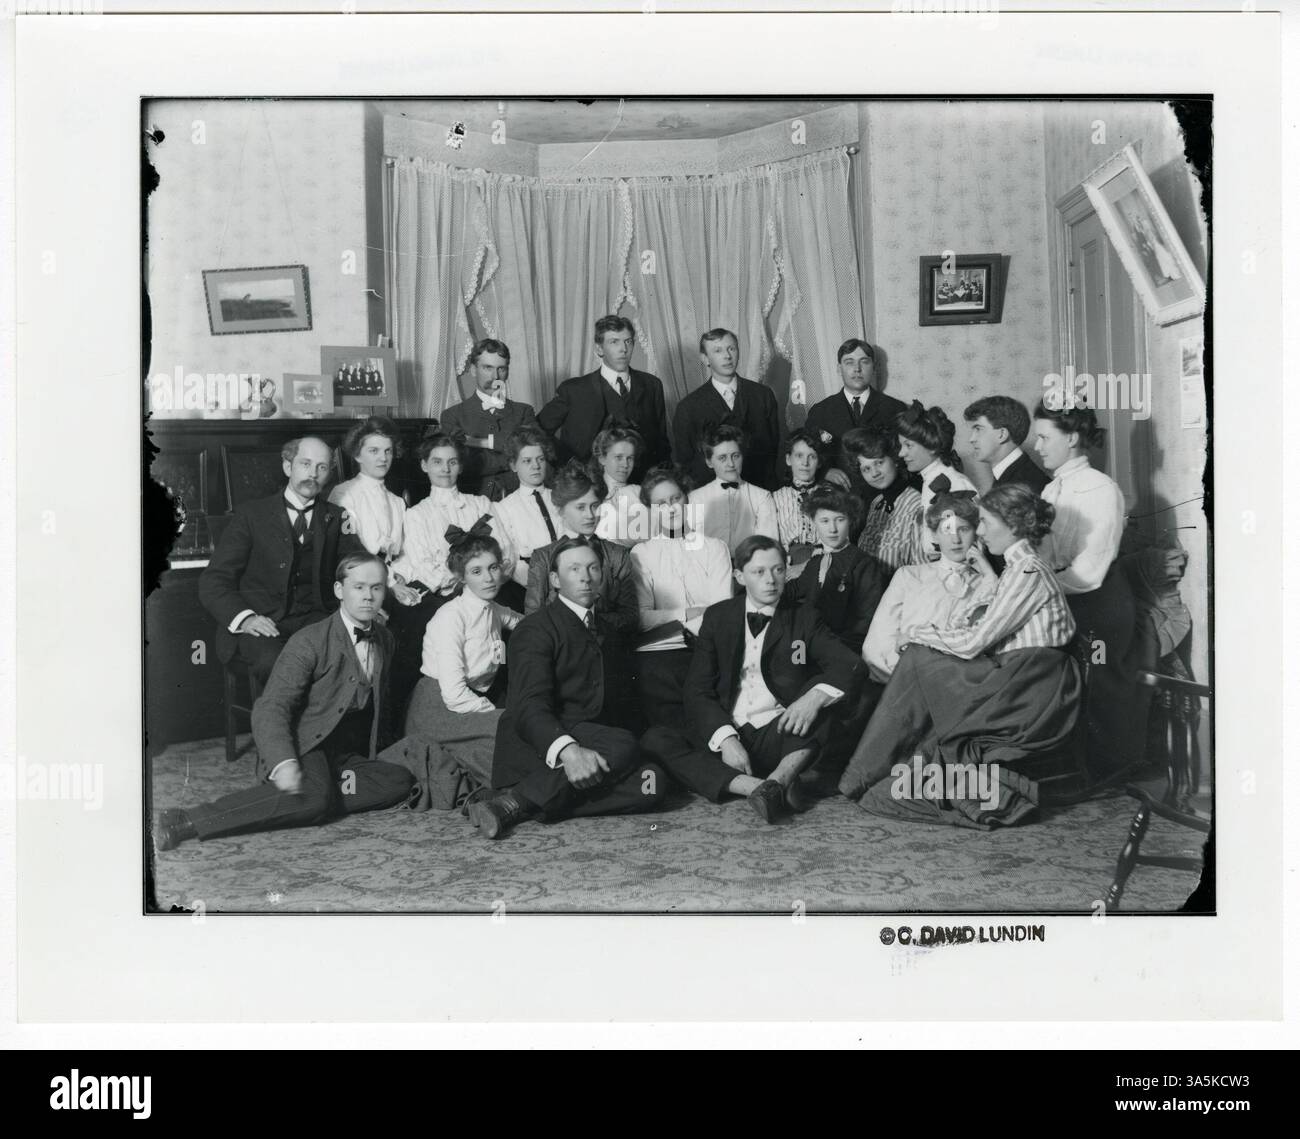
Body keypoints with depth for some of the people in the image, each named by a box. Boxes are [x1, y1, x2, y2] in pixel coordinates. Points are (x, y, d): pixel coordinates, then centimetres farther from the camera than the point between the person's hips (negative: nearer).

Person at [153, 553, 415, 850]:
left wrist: (381, 750, 19)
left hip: (351, 757, 6)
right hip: (305, 747, -6)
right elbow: (270, 708, -19)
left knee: (401, 781, -22)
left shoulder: (385, 640, 10)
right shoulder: (309, 641, -11)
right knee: (315, 796, -39)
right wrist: (284, 763, -35)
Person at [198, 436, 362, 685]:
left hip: (313, 619, 2)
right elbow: (213, 582, 1)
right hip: (261, 624, -2)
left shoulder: (335, 518, 17)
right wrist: (244, 617, -17)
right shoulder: (251, 514, 9)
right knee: (273, 662, -35)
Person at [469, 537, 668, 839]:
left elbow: (621, 704, 24)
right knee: (622, 747, -32)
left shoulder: (605, 631, 24)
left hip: (593, 746, 7)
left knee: (653, 781, -22)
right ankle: (512, 802, -29)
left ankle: (526, 805, -28)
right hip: (542, 744, -7)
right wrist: (567, 750, -35)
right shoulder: (534, 629, -1)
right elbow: (529, 706, -17)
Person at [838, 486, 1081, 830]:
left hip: (1033, 695, -9)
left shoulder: (1027, 572, -13)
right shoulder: (1021, 567, 19)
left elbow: (974, 642, -14)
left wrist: (924, 633, 0)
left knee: (919, 662, -11)